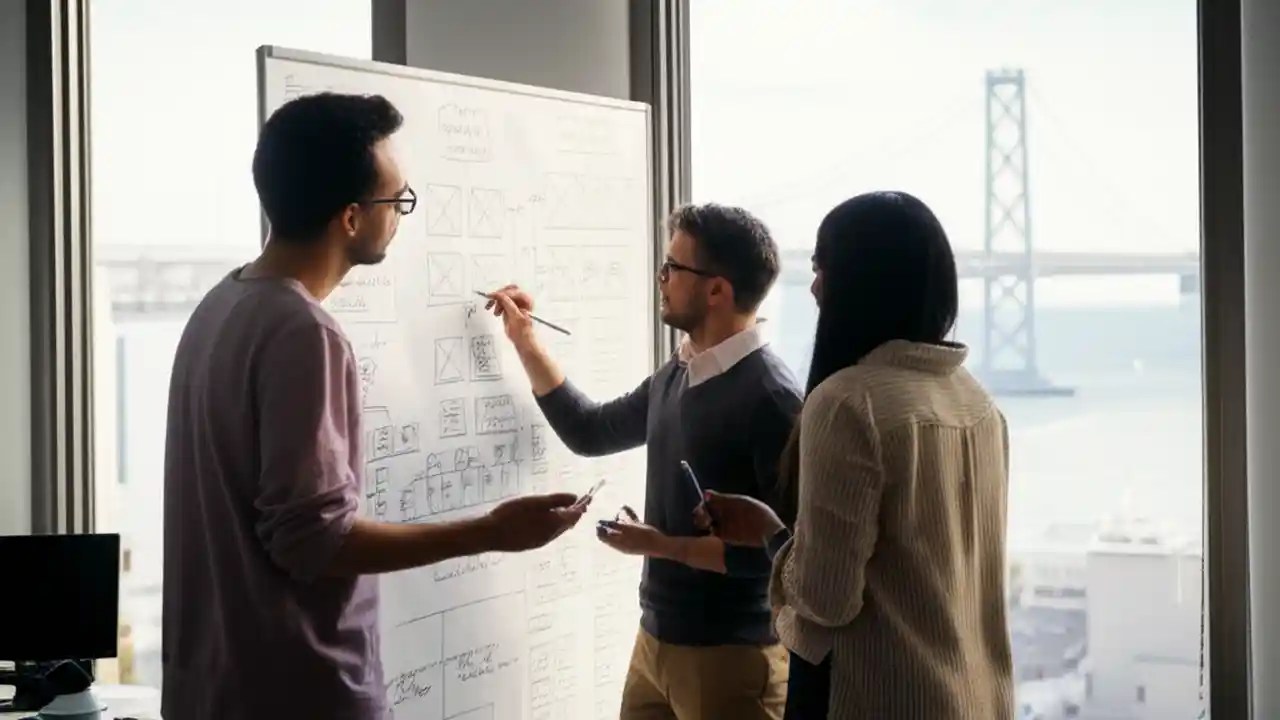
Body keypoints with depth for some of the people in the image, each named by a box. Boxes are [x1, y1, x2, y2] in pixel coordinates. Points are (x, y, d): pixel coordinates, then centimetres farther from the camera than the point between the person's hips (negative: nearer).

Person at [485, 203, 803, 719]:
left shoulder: (769, 397, -17)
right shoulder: (674, 378, 8)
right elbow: (590, 432, 24)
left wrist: (663, 545, -18)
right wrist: (524, 342, 19)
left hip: (731, 656, -8)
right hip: (655, 638, 8)